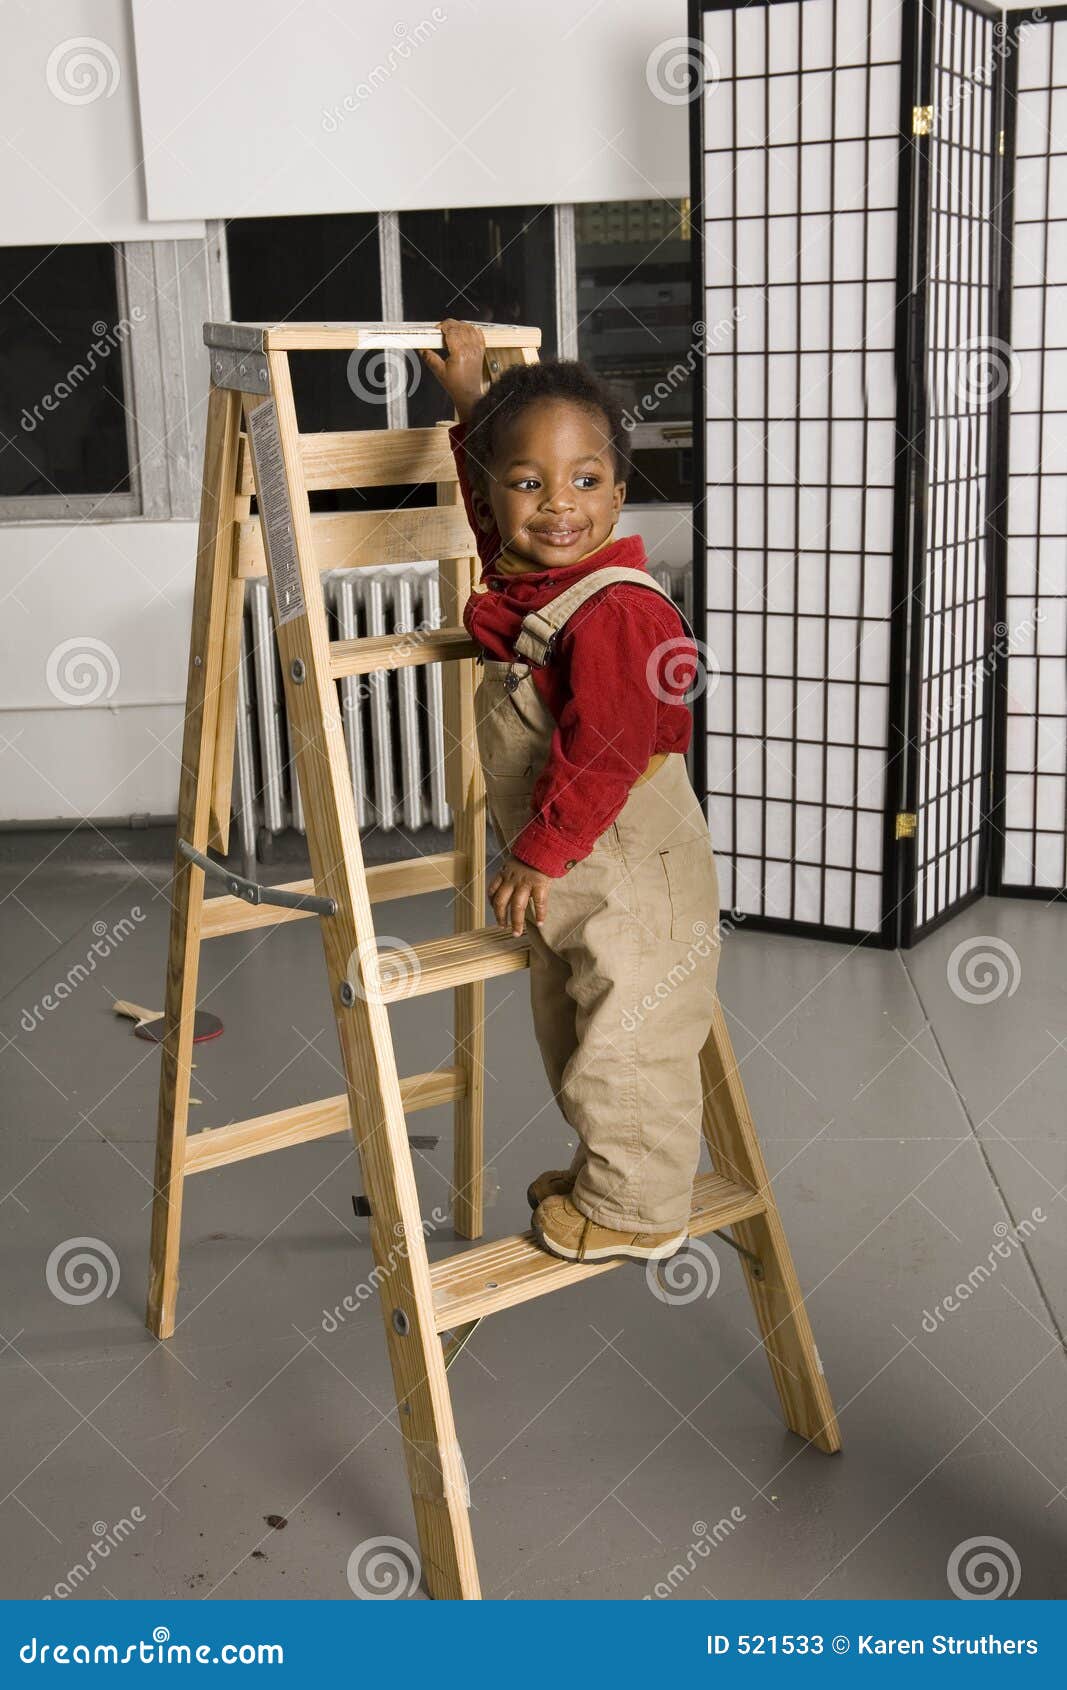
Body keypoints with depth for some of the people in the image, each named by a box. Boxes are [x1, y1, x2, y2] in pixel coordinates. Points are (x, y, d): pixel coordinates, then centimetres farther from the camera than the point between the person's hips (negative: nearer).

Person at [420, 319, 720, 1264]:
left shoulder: (615, 611, -25)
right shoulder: (525, 577, 3)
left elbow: (602, 757, -27)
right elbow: (491, 515, 26)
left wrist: (541, 853, -19)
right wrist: (471, 399, 27)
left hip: (635, 880, -10)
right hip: (570, 878, 10)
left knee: (624, 1048, 4)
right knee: (574, 1042, 23)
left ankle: (637, 1211, 23)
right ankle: (605, 1174, 43)